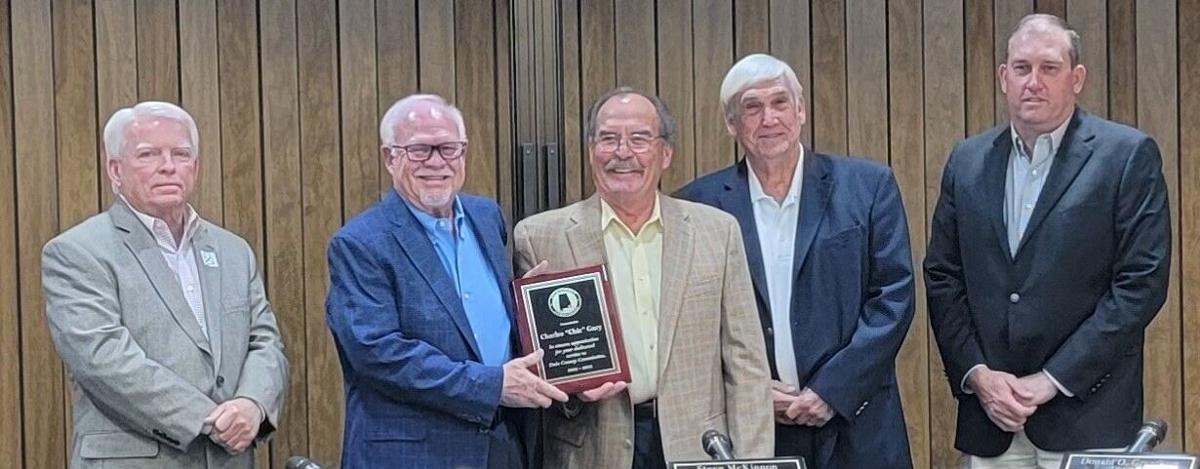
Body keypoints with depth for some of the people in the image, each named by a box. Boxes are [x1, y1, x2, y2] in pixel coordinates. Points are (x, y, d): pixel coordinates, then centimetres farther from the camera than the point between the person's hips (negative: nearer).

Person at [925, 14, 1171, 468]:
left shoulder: (1129, 155, -3)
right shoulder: (968, 161, 10)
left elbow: (1143, 282, -8)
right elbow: (942, 277, 10)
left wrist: (1053, 380, -11)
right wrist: (976, 374, -4)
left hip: (1085, 415, -3)